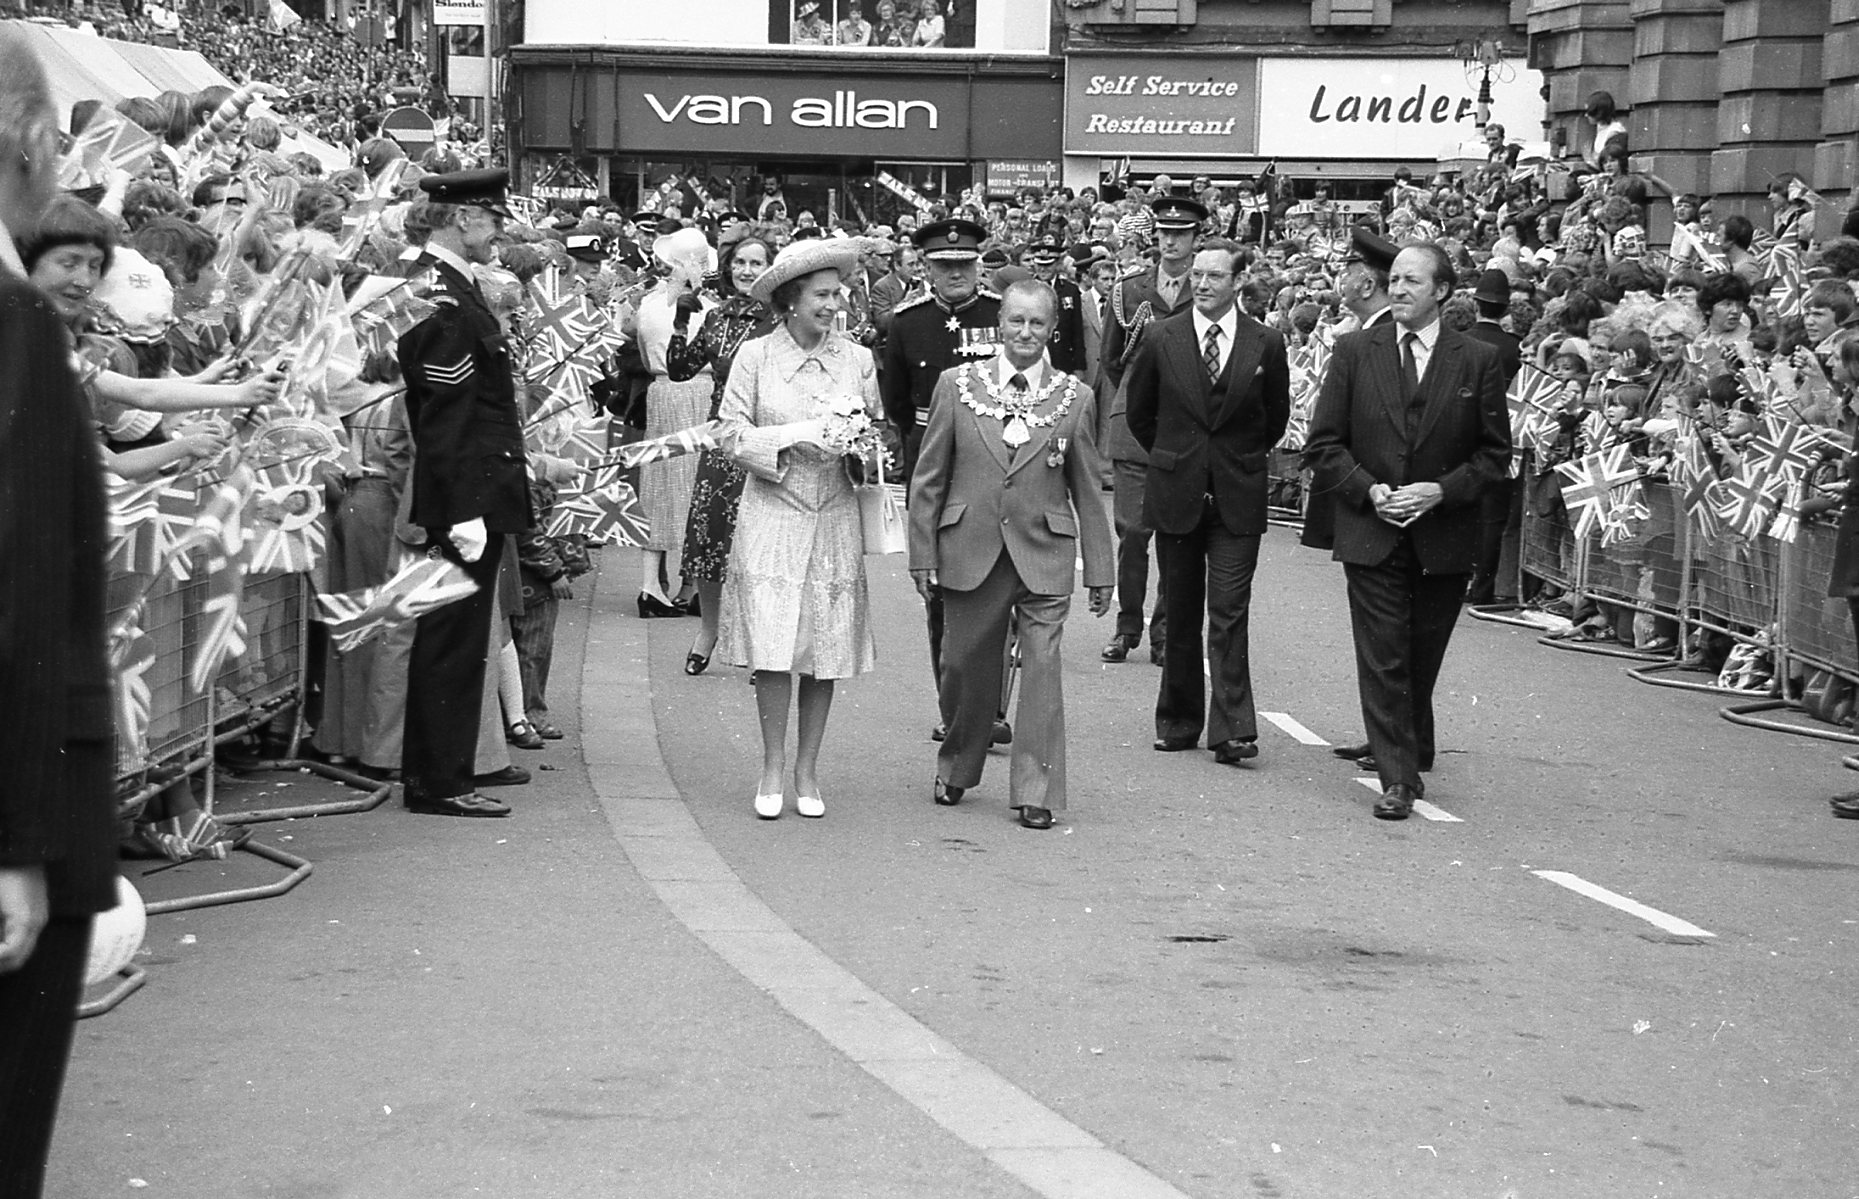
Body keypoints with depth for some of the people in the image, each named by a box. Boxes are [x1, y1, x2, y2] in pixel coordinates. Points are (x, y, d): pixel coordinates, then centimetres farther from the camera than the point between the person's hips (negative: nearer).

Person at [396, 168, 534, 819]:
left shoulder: (449, 287, 14)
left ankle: (447, 765, 26)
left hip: (476, 490, 10)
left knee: (451, 634, 16)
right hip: (466, 495, -10)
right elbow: (447, 420, -22)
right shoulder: (443, 300, -18)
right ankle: (438, 782, 1)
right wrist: (464, 511, -24)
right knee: (456, 635, -5)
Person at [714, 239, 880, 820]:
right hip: (772, 516, -2)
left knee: (826, 650, 3)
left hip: (835, 518, 2)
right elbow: (730, 433, -3)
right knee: (772, 648, -7)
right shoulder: (755, 355, -1)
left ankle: (807, 772, 15)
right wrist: (794, 434, -14)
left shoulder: (857, 359, 6)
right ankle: (773, 771, 7)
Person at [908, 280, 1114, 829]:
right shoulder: (957, 384, 1)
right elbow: (928, 479, 4)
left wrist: (1099, 571, 5)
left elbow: (1087, 491, 6)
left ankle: (1035, 791, 2)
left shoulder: (1075, 398, 2)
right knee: (966, 667, 9)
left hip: (1043, 554, 0)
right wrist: (923, 556, 1)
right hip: (970, 552, 1)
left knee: (1041, 668, -6)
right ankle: (956, 769, 30)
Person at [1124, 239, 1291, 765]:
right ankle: (1178, 722, 18)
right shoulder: (1161, 339, 0)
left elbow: (1275, 419, 13)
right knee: (1180, 617, 8)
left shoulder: (1266, 345, -1)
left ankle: (1232, 731, -7)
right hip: (1175, 495, 1)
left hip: (1237, 499, -1)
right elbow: (1139, 414, 13)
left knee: (1230, 617, -7)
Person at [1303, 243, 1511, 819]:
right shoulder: (1354, 351, 2)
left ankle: (1410, 751, 32)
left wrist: (1441, 491, -11)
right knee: (1382, 659, -6)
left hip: (1444, 537, 0)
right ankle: (1397, 778, -4)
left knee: (1422, 658, 11)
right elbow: (1323, 446, 3)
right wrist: (1369, 490, -11)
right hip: (1370, 533, 0)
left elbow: (1496, 453, 3)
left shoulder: (1478, 361, 0)